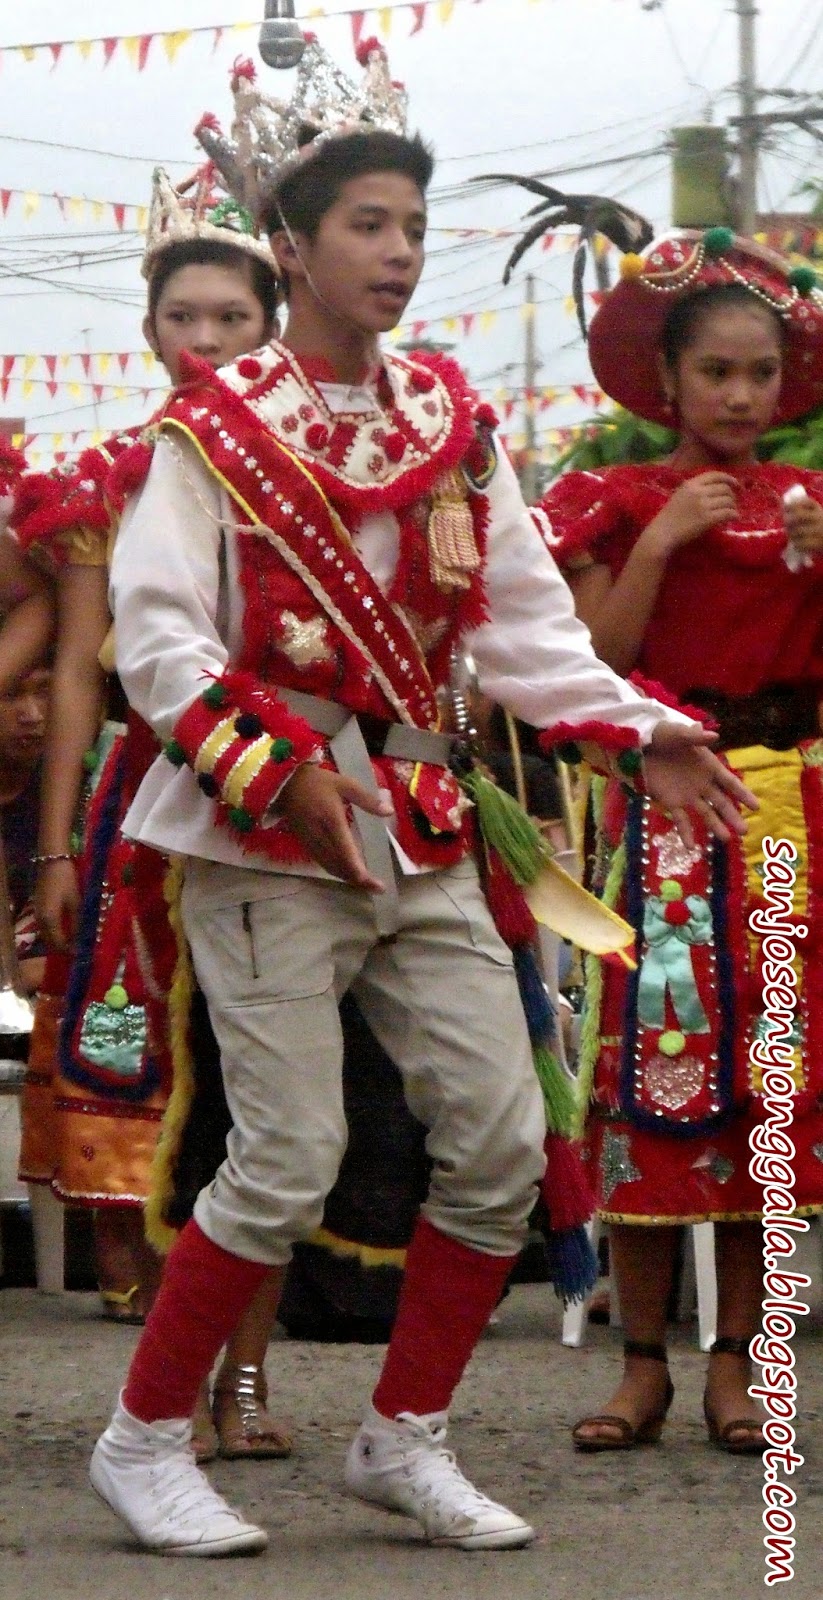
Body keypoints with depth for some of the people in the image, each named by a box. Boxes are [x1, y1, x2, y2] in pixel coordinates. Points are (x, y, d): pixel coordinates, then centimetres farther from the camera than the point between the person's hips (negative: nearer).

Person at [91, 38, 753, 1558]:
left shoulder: (446, 422, 11)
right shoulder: (215, 431, -5)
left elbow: (523, 624, 13)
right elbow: (157, 640, -12)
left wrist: (642, 730, 1)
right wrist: (280, 773, -22)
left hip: (417, 830, 6)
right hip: (264, 841, -6)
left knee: (503, 1140, 0)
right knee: (291, 1161, -10)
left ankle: (405, 1436, 15)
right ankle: (143, 1441, 6)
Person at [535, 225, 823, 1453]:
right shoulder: (618, 505, 5)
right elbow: (597, 667, -5)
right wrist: (661, 542, -12)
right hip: (662, 810, -2)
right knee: (653, 1067, -4)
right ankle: (643, 1361, 2)